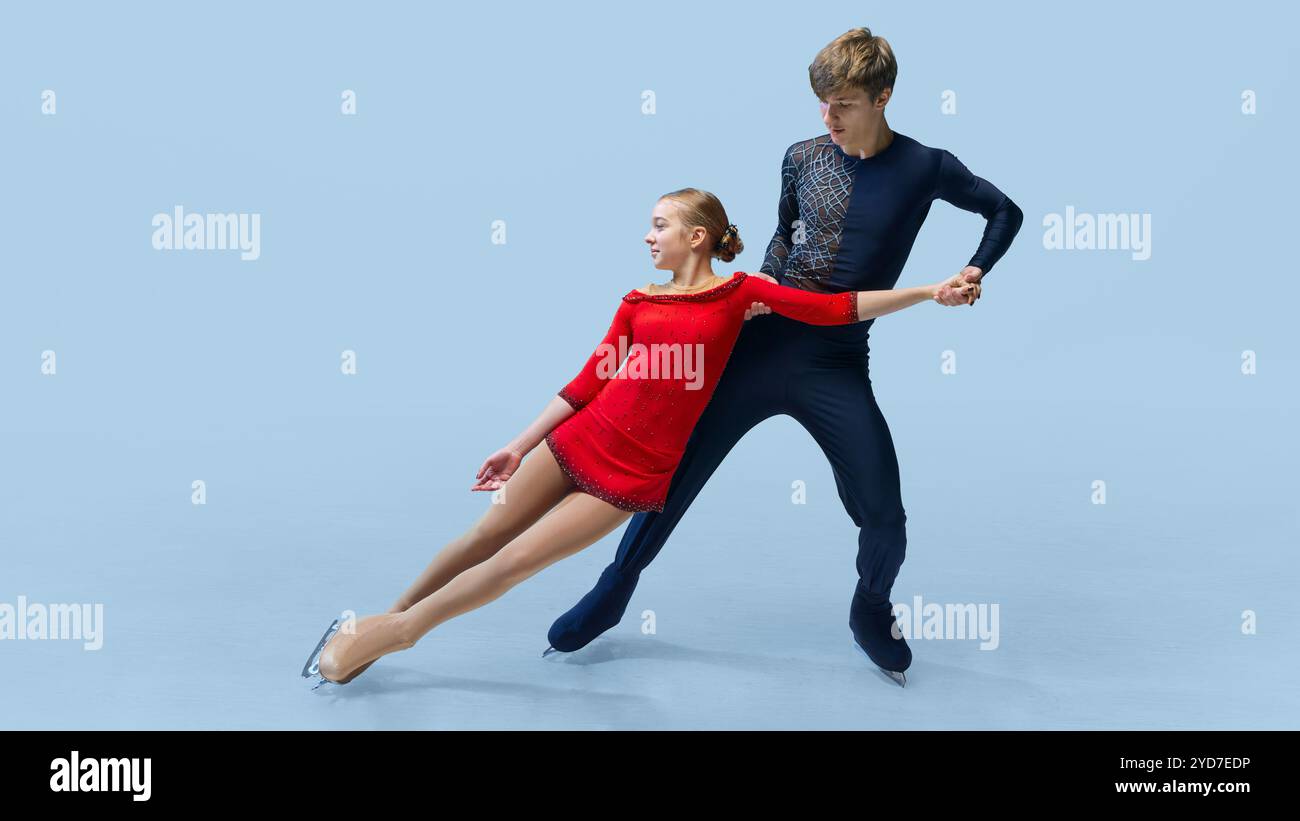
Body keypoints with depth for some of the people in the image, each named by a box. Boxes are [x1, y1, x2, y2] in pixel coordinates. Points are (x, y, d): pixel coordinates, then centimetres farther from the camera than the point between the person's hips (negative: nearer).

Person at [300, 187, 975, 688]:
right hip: (578, 440, 4)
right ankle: (385, 621, 24)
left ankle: (396, 631, 14)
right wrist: (521, 444, 10)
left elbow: (842, 308, -6)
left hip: (633, 475, -3)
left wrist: (929, 291, -11)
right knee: (485, 536, 8)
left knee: (511, 565, -3)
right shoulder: (638, 303, 7)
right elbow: (589, 381, 9)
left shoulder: (739, 292, -2)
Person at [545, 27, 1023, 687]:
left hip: (836, 367, -2)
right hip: (761, 342, 2)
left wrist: (973, 272, -2)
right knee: (676, 471, 4)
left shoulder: (925, 169, -2)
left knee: (884, 517, -3)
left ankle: (871, 614, 28)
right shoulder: (802, 158, 5)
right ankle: (615, 590, 24)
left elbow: (1005, 212, 12)